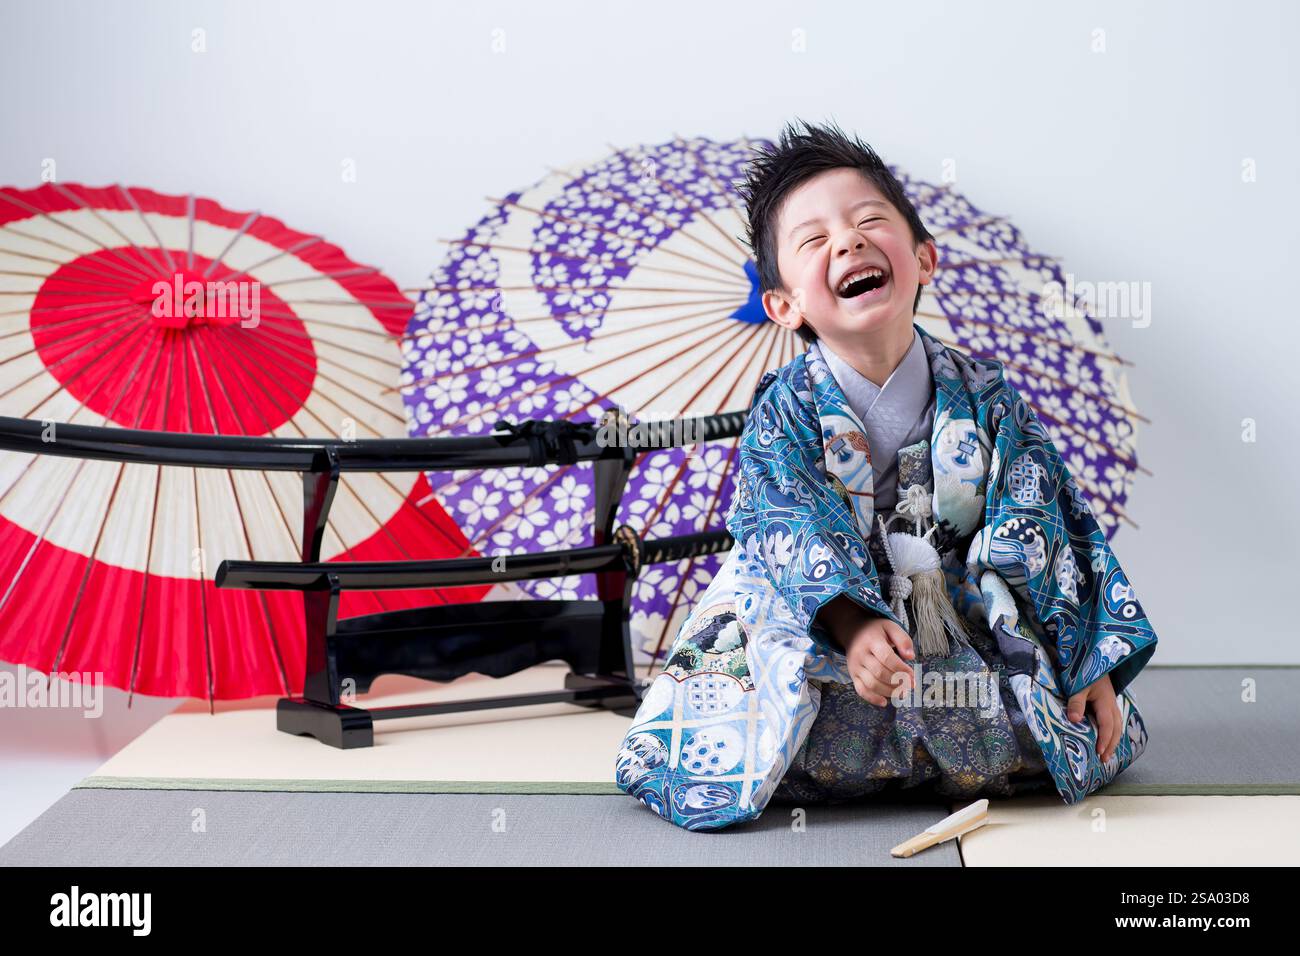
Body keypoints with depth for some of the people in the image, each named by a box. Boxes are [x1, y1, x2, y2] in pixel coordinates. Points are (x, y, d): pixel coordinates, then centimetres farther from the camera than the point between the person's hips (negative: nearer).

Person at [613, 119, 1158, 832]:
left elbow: (1050, 534, 0)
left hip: (968, 633, 3)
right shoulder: (784, 409, -6)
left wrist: (1095, 662, -6)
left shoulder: (983, 396, -1)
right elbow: (794, 531, -18)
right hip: (826, 636, -3)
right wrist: (854, 625, -38)